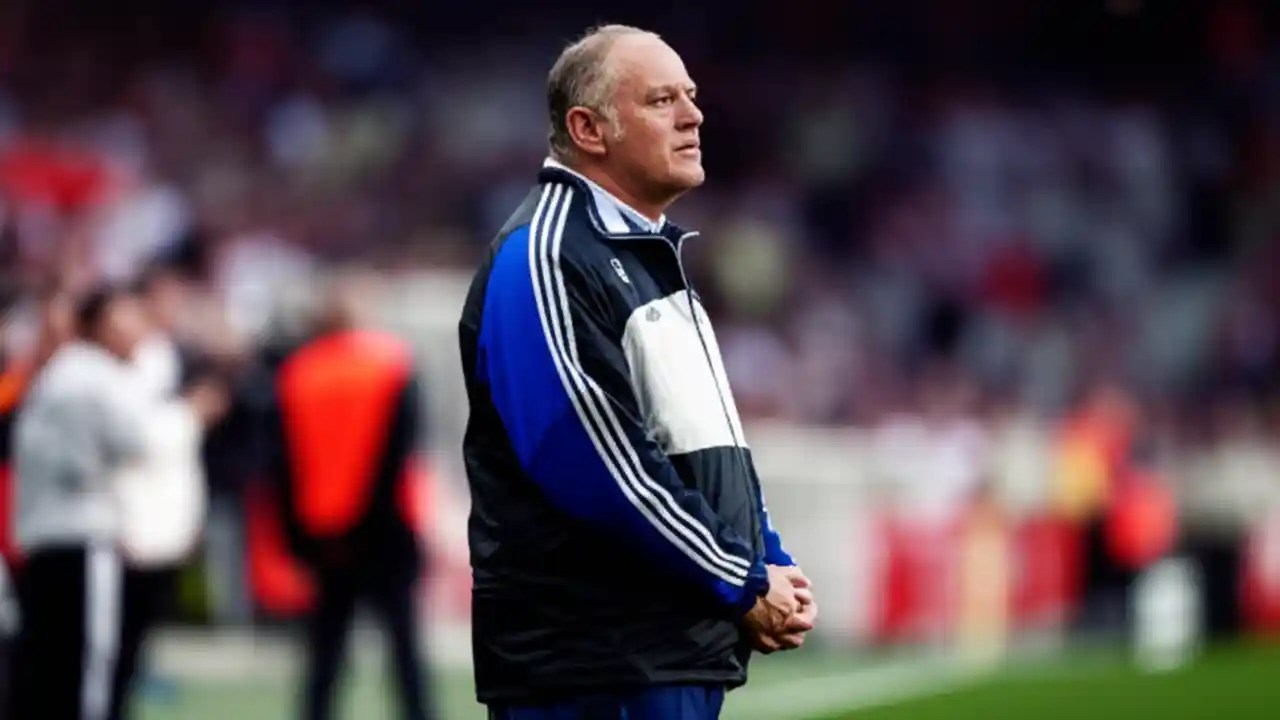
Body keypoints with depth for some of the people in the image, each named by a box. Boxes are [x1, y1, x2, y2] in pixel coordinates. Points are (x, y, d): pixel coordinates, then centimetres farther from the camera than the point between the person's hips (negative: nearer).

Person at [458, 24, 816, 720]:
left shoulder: (653, 257, 20)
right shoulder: (543, 260, -11)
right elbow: (599, 465, -19)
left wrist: (771, 568, 7)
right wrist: (743, 585, -13)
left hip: (683, 649, 10)